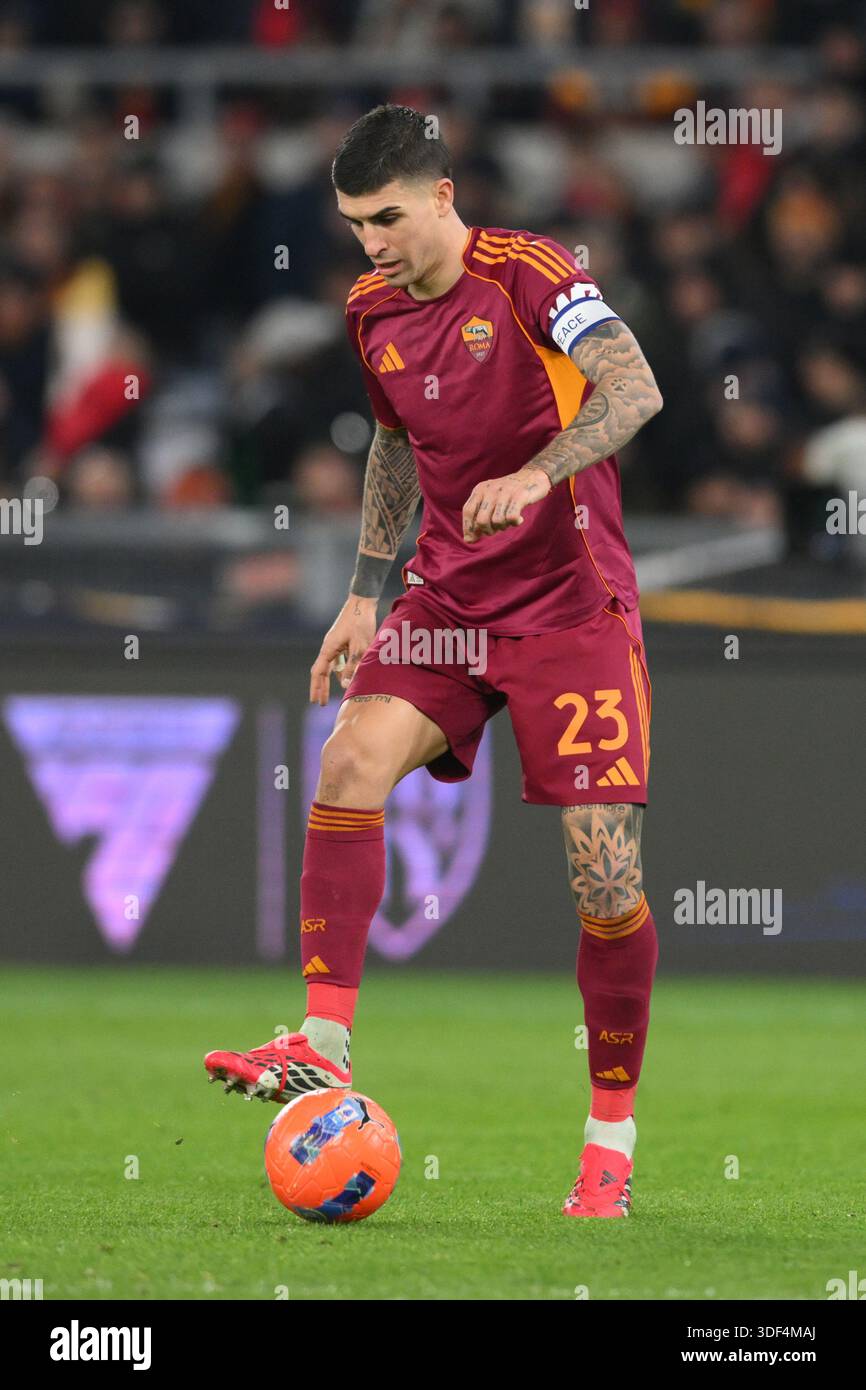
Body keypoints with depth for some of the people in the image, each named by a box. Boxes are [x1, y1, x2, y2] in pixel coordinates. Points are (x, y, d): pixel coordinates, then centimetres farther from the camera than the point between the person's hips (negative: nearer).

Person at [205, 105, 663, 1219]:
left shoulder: (526, 273, -13)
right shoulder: (374, 312, 7)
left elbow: (635, 389, -27)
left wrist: (537, 474, -42)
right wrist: (364, 596, 21)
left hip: (570, 602, -5)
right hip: (449, 596, 5)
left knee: (603, 869, -8)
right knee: (353, 759, -21)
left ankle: (612, 1138, 6)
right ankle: (324, 1048, -21)